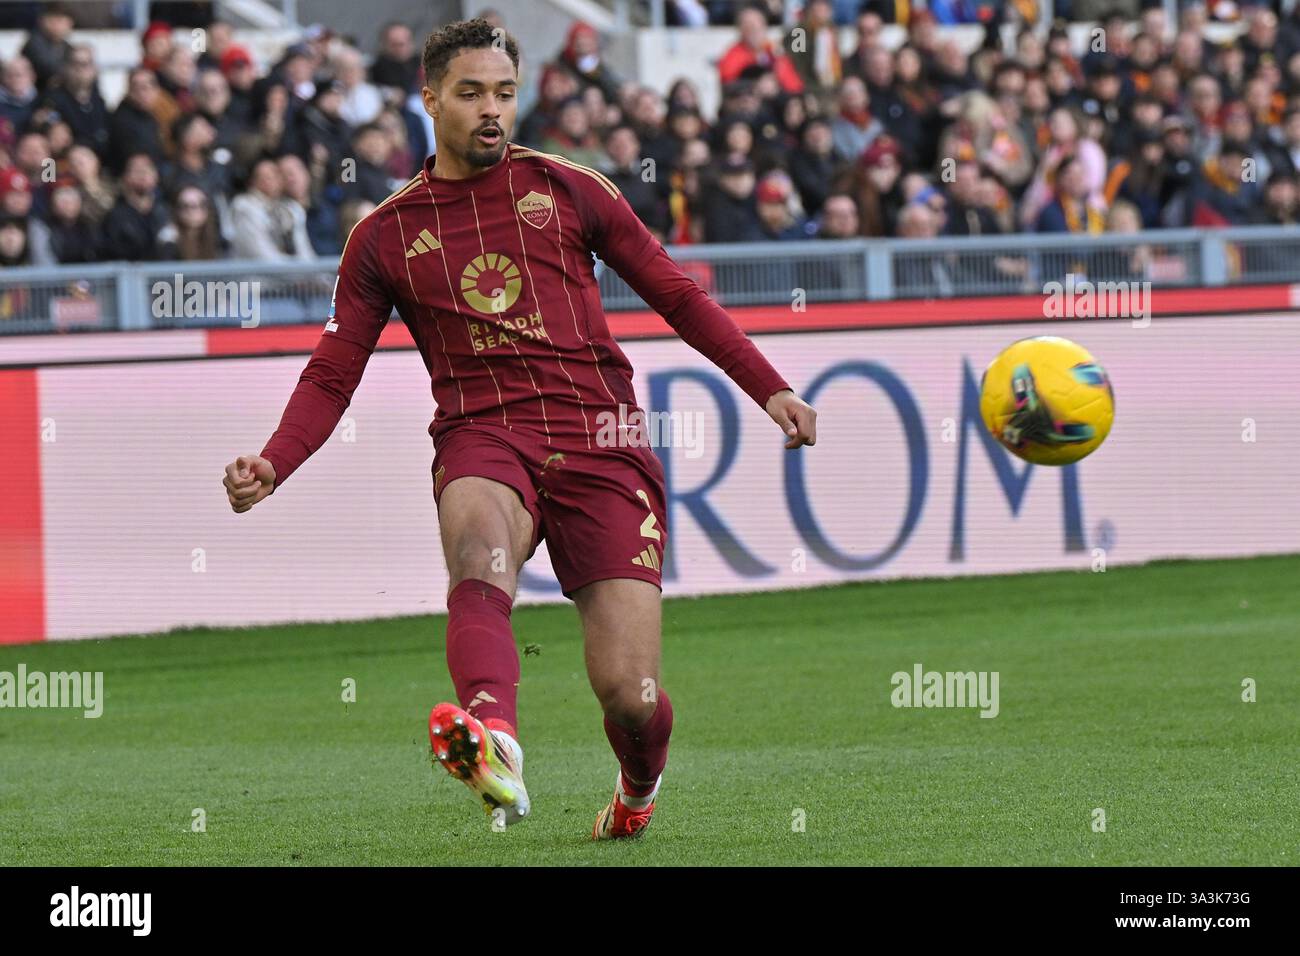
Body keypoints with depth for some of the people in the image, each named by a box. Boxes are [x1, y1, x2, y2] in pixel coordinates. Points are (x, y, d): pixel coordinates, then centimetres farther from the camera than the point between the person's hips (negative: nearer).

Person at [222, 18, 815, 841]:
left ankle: (640, 784, 28)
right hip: (482, 439, 0)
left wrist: (769, 387, 10)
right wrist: (271, 467, -4)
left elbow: (676, 294, 18)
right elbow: (333, 374, 13)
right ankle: (493, 740, -66)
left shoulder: (568, 189, 12)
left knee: (629, 696, -10)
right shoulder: (386, 235, 13)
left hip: (598, 442, 0)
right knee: (477, 538, -39)